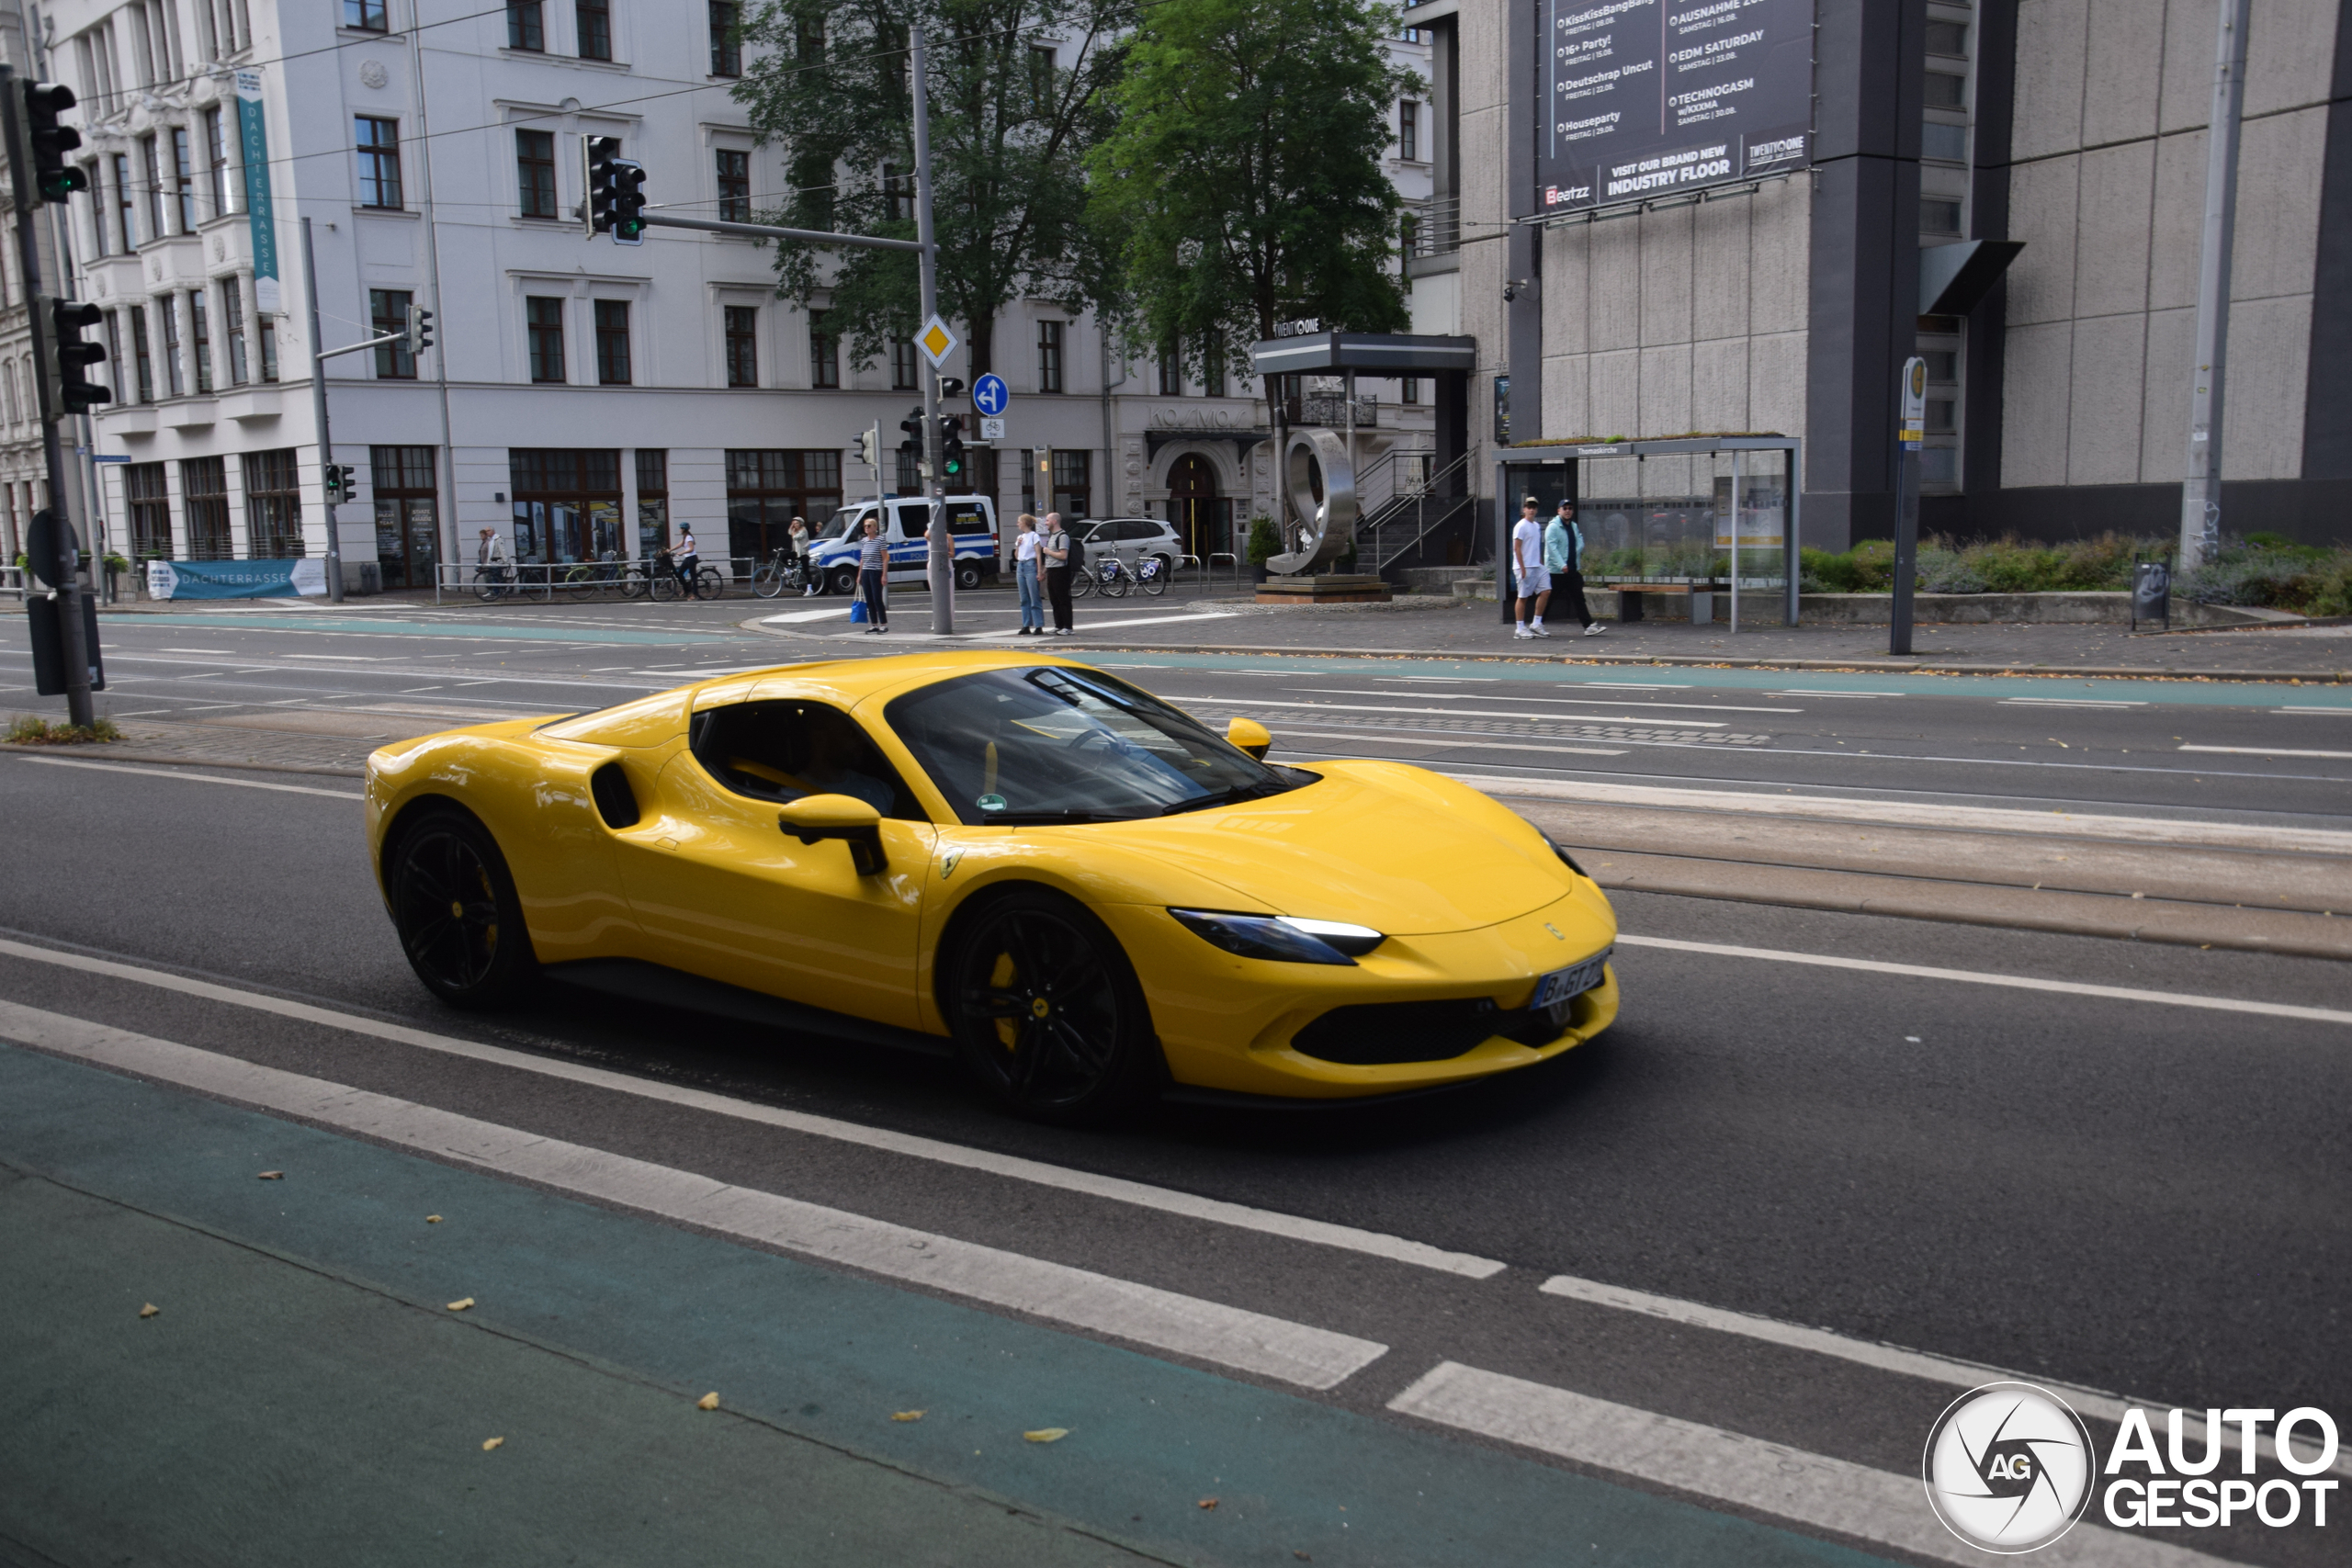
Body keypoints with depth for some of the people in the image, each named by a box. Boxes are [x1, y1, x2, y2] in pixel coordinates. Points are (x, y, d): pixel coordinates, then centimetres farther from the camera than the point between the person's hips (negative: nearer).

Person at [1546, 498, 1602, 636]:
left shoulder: (1574, 526, 14)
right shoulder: (1553, 527, -10)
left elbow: (1580, 544, 15)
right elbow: (1551, 547, -19)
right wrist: (1561, 565, -27)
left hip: (1572, 570, 7)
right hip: (1556, 571, -7)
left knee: (1578, 598, 4)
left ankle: (1589, 625, 2)